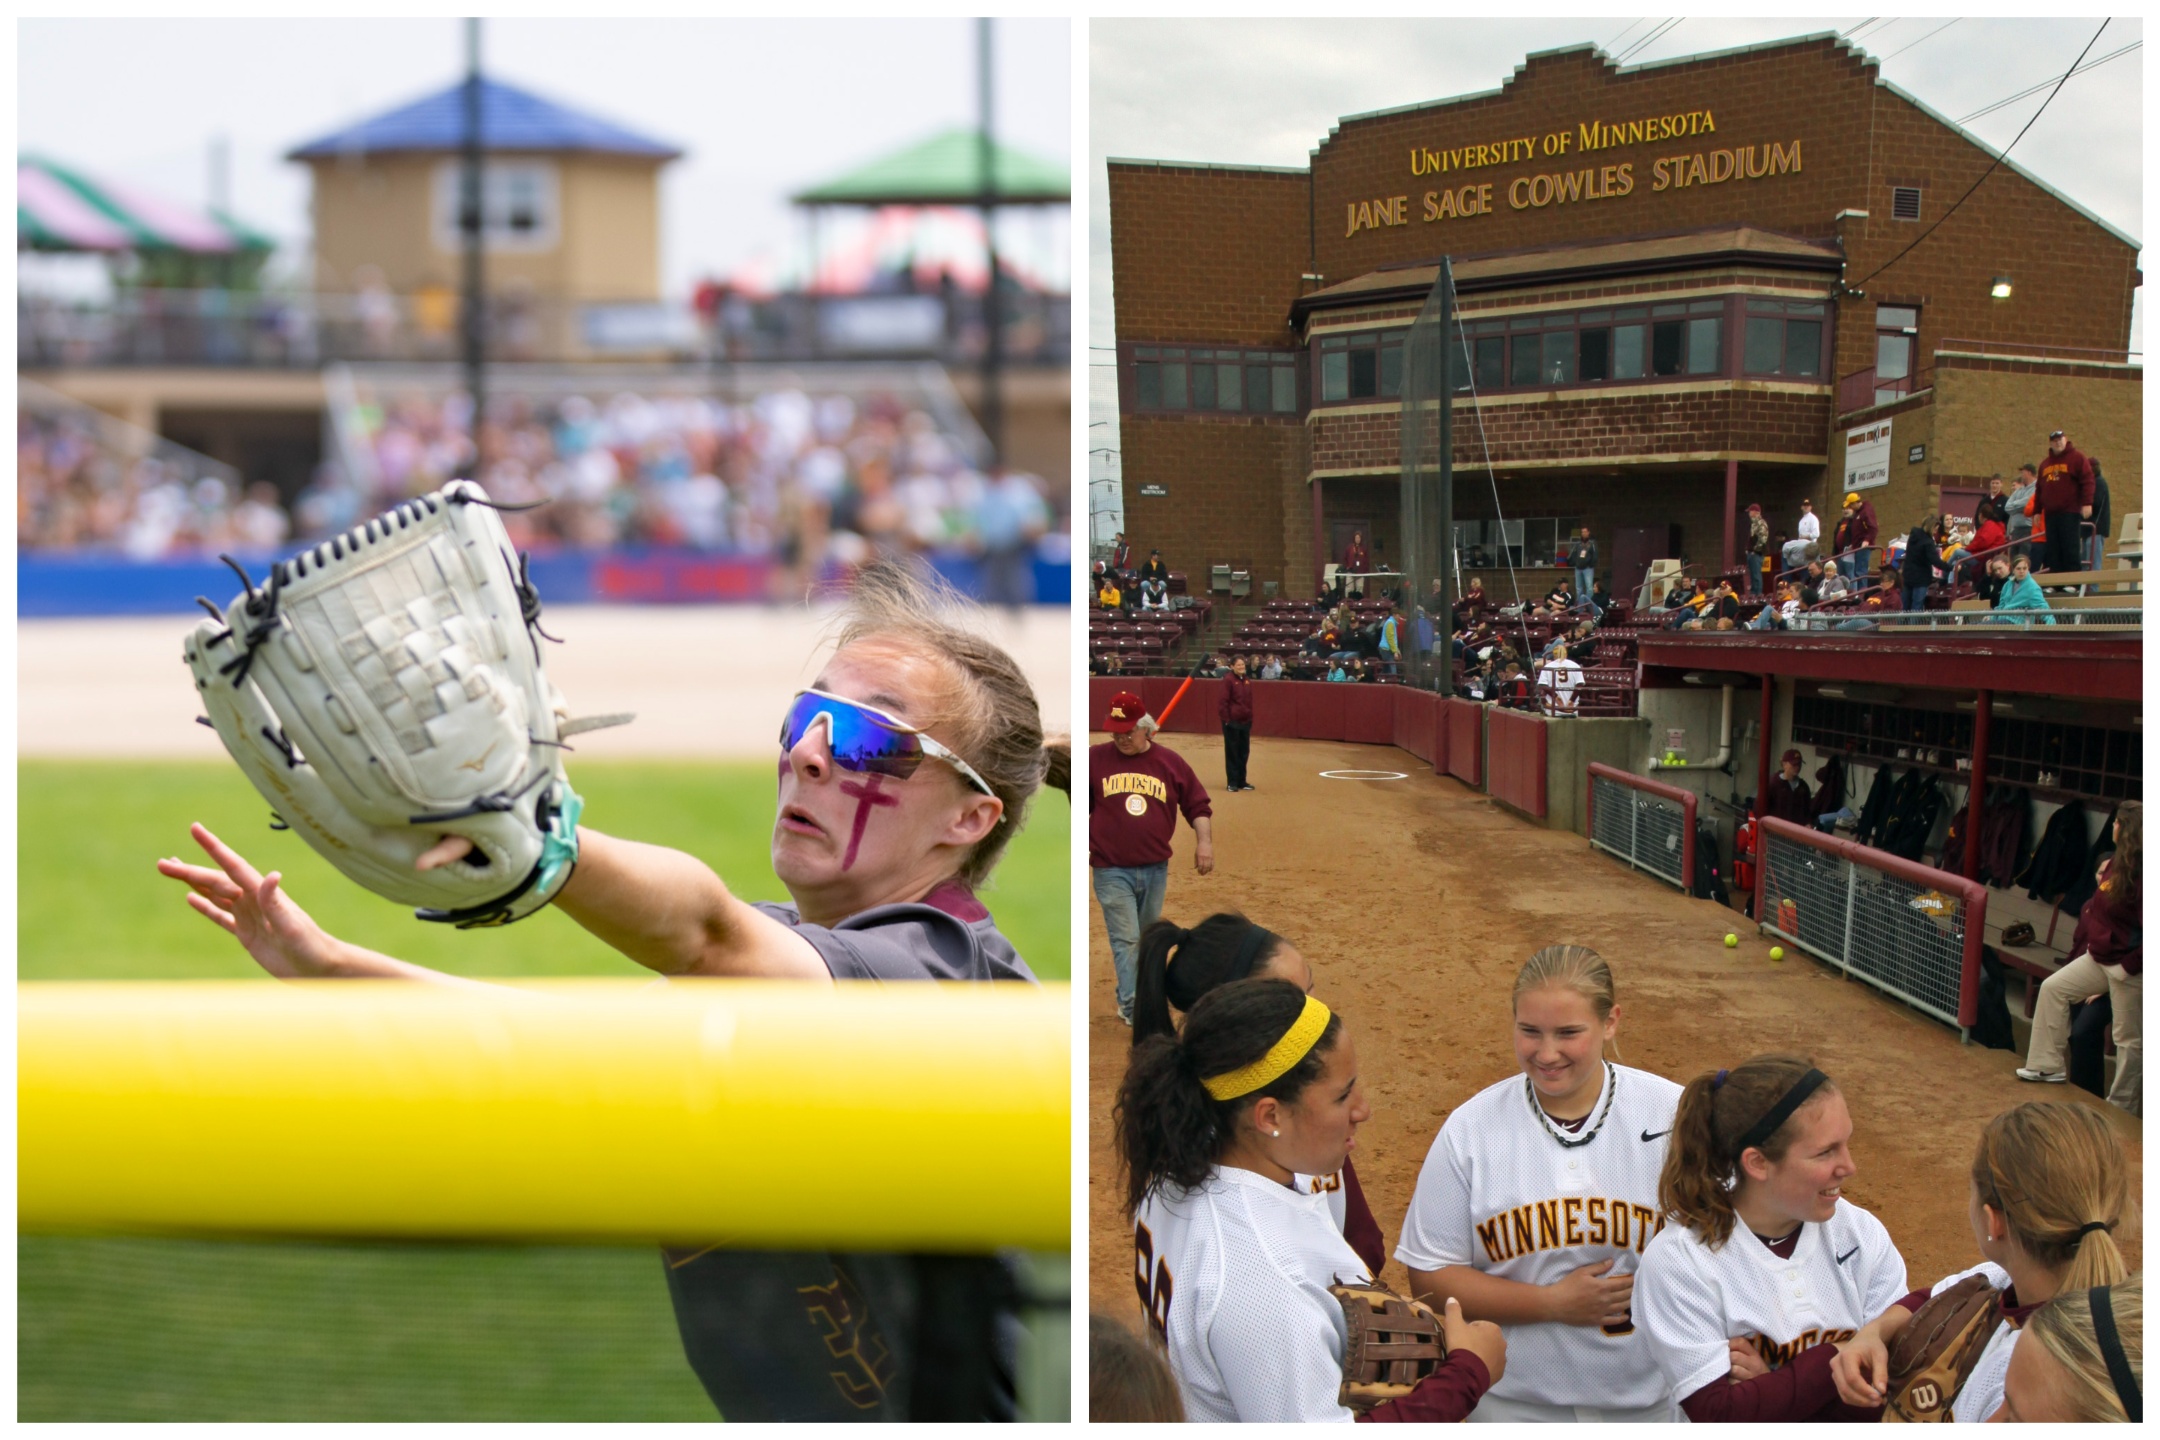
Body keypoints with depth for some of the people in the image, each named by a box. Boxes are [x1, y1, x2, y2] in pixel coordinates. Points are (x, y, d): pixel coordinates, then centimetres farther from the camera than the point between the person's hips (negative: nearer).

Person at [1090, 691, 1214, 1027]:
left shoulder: (1170, 762, 2)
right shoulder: (1094, 759, -2)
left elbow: (1198, 804, 7)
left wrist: (1204, 841, -6)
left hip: (1155, 870, 3)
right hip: (1111, 870, -3)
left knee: (1146, 939, 14)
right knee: (1125, 939, -9)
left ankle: (1129, 1000, 29)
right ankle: (1134, 1010, -12)